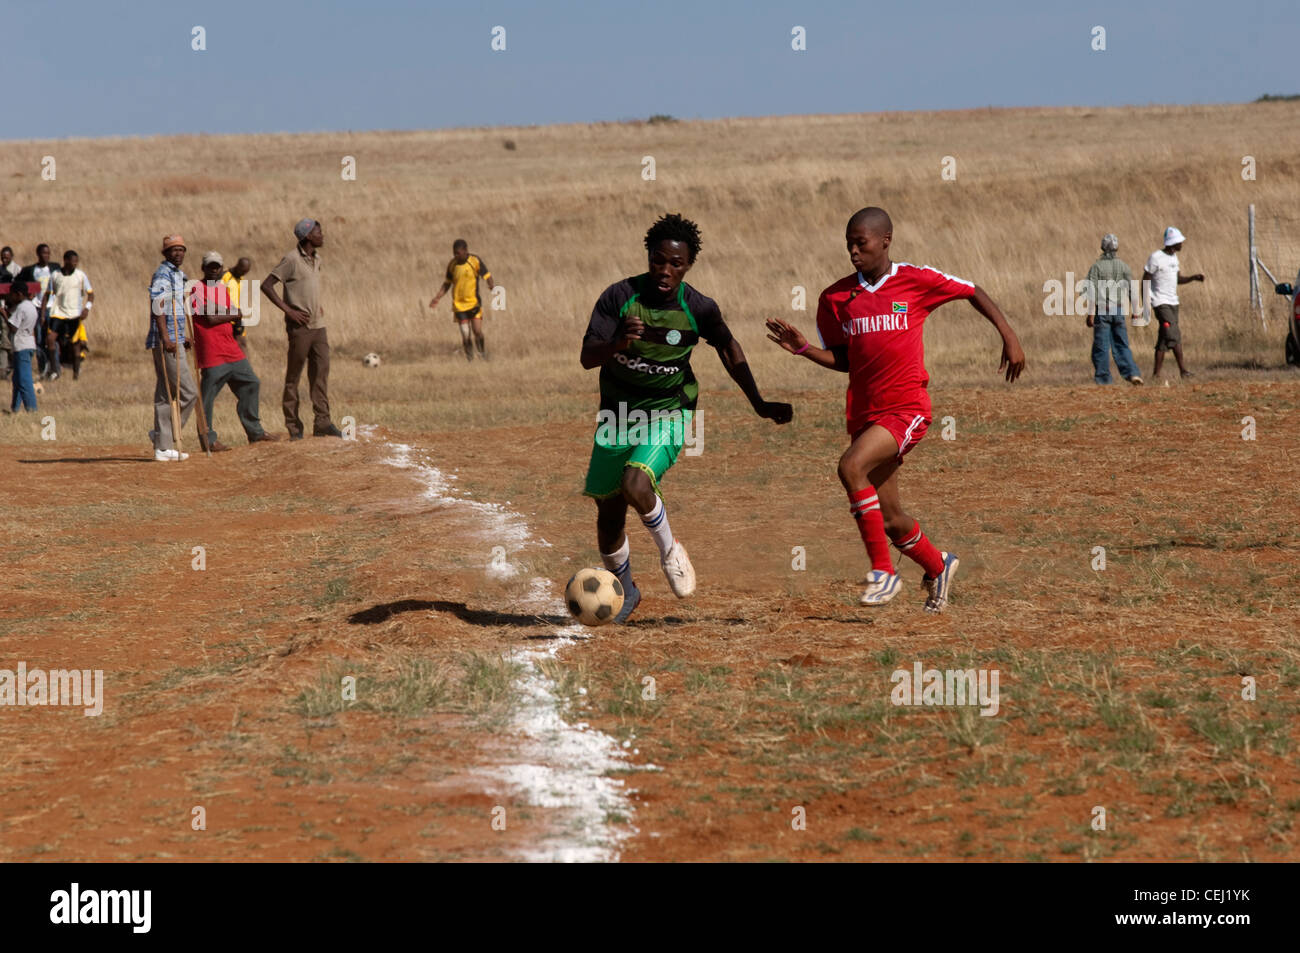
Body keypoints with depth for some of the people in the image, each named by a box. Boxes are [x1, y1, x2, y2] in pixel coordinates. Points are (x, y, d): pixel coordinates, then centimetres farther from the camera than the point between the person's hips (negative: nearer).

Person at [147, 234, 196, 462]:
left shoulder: (177, 275, 20)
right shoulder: (162, 274, -11)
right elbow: (158, 307, -21)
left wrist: (181, 337, 25)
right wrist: (166, 339, -28)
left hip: (172, 341, 10)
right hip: (165, 342, -10)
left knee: (166, 396, 11)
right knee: (187, 393, -10)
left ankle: (164, 447, 14)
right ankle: (163, 443, -4)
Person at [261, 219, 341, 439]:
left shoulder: (316, 260, 14)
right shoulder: (292, 260, -11)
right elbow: (266, 285, -14)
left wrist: (318, 305, 15)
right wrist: (289, 311, -16)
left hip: (318, 324, 7)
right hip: (300, 327, -7)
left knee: (321, 371, 1)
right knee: (293, 376, -1)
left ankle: (322, 423, 1)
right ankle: (293, 427, 3)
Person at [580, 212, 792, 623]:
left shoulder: (698, 309, -12)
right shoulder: (619, 296, -14)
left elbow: (728, 347, 8)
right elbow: (587, 357, -17)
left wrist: (759, 404, 9)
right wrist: (618, 343, -38)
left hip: (668, 414, -2)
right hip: (618, 413, 2)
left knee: (635, 485, -29)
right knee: (608, 514, 5)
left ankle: (669, 550, 0)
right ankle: (624, 590, 32)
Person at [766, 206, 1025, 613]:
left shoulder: (916, 281, -5)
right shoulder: (836, 298, 5)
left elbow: (973, 293, 8)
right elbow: (842, 359, 13)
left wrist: (1009, 336, 2)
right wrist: (803, 348, -4)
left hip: (907, 409, -5)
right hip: (864, 412, 5)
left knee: (851, 466, -29)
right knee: (890, 520, 10)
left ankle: (883, 571, -18)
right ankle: (938, 567, 40)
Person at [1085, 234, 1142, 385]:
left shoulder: (1096, 266, -6)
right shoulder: (1123, 266, 3)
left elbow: (1092, 292, -11)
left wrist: (1091, 314, -11)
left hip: (1101, 311, -3)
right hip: (1118, 310, 3)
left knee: (1101, 346, 3)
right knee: (1122, 344, 8)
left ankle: (1102, 378, 4)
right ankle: (1132, 373, -6)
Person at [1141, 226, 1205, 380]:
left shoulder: (1174, 257, 13)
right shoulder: (1156, 257, -12)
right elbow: (1145, 280, -10)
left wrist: (1193, 278, 4)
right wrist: (1146, 303, -15)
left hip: (1173, 302, 8)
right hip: (1160, 303, -8)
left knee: (1163, 339, 5)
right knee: (1173, 334, -16)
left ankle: (1156, 373, 7)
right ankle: (1182, 369, -16)